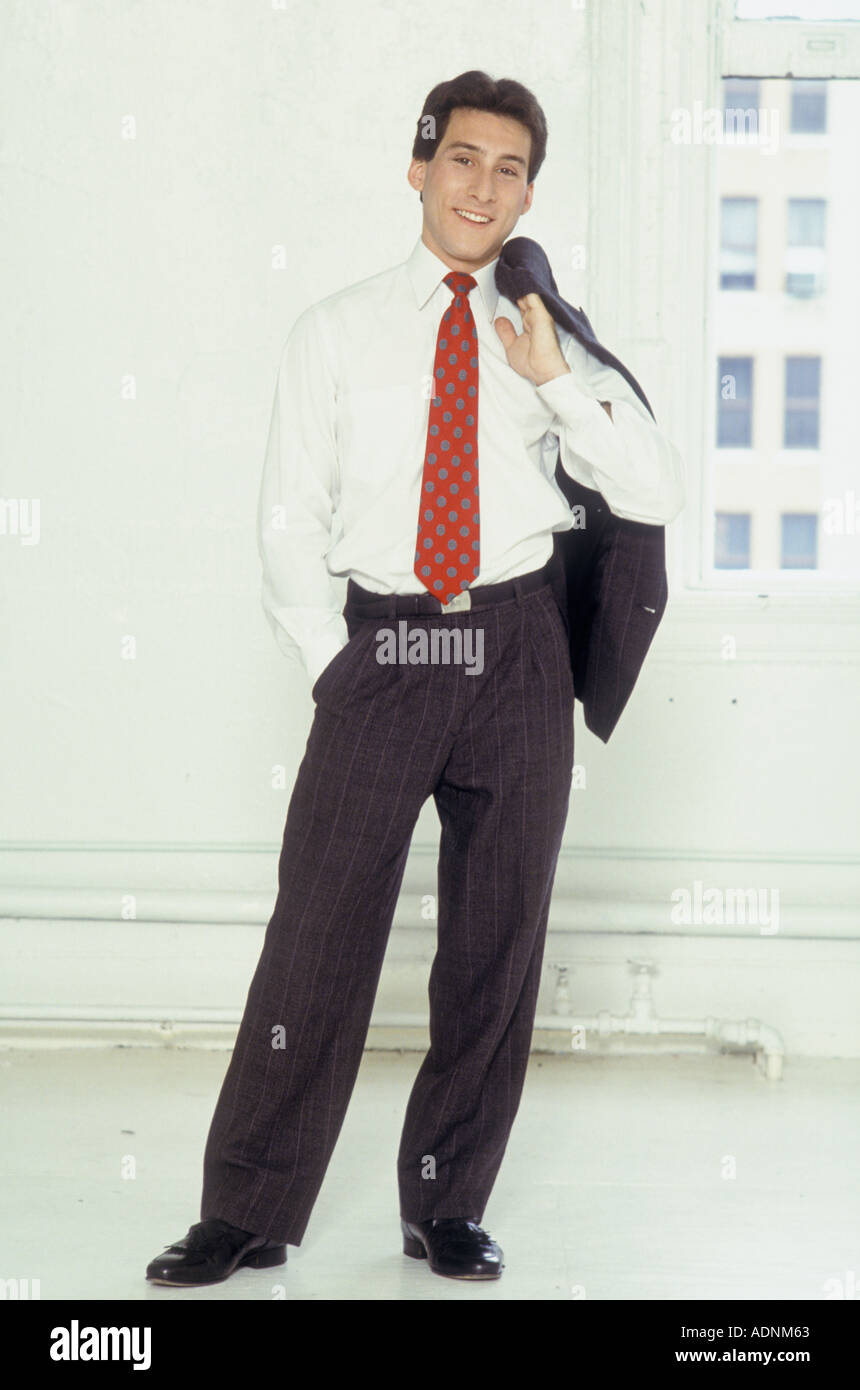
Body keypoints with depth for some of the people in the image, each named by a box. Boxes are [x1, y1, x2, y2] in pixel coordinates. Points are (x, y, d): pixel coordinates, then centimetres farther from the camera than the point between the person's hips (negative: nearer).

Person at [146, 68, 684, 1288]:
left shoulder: (549, 344, 12)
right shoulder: (337, 332, 8)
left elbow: (658, 494, 4)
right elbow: (289, 518, 6)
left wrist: (555, 380, -7)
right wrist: (334, 663, -2)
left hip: (517, 651, 2)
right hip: (380, 649, -2)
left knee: (497, 939, 5)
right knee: (319, 932, -4)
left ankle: (449, 1207, 18)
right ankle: (250, 1214, 7)